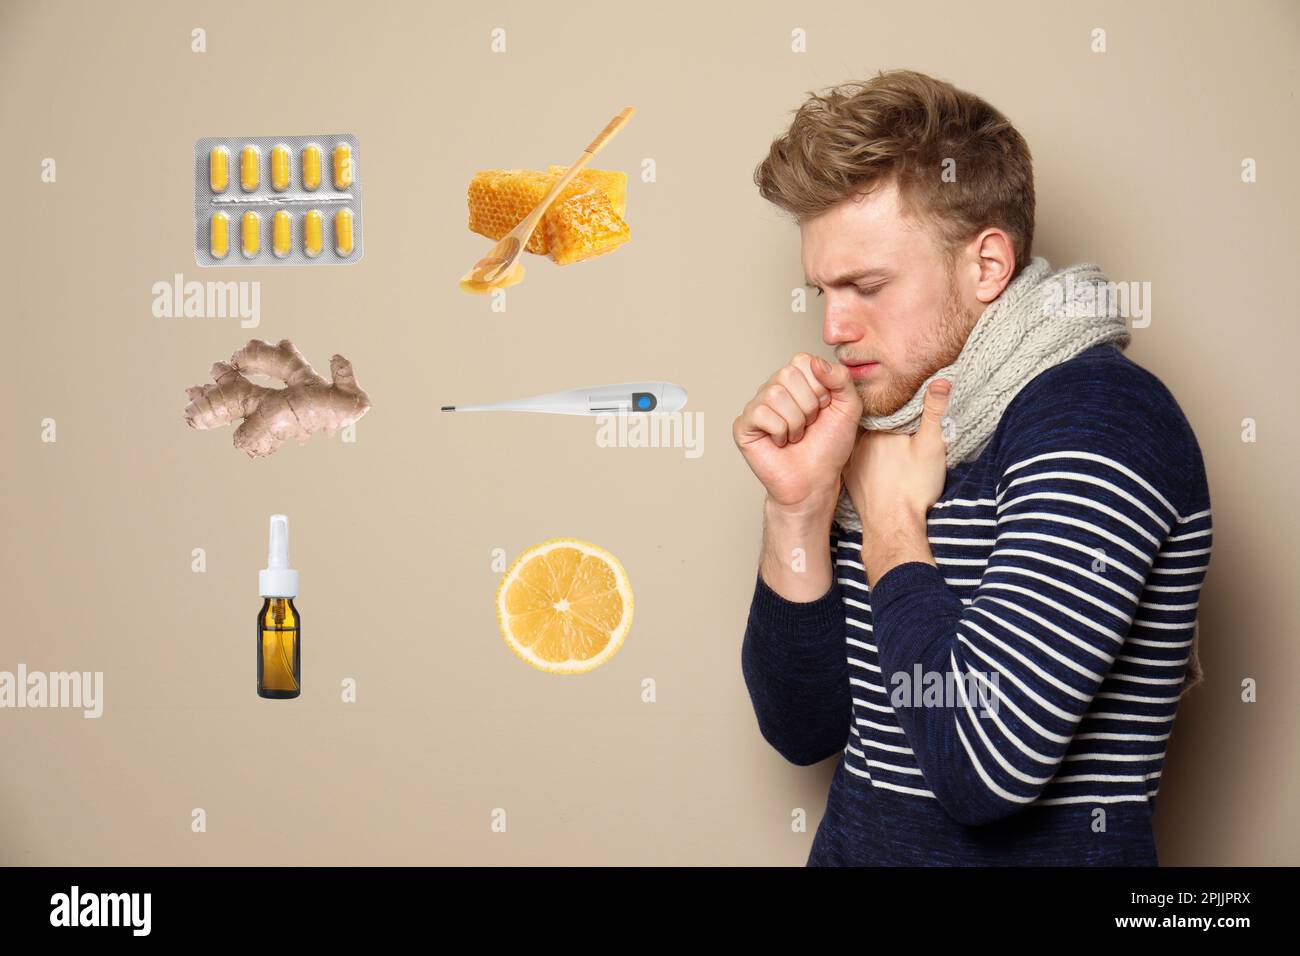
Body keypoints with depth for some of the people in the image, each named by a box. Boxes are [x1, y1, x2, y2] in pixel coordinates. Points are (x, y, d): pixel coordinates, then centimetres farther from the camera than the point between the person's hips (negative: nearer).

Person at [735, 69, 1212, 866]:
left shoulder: (1097, 419, -14)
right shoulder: (893, 427, 5)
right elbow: (804, 731, 6)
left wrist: (893, 528, -11)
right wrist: (798, 508, -4)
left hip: (1037, 847, -5)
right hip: (854, 843, 5)